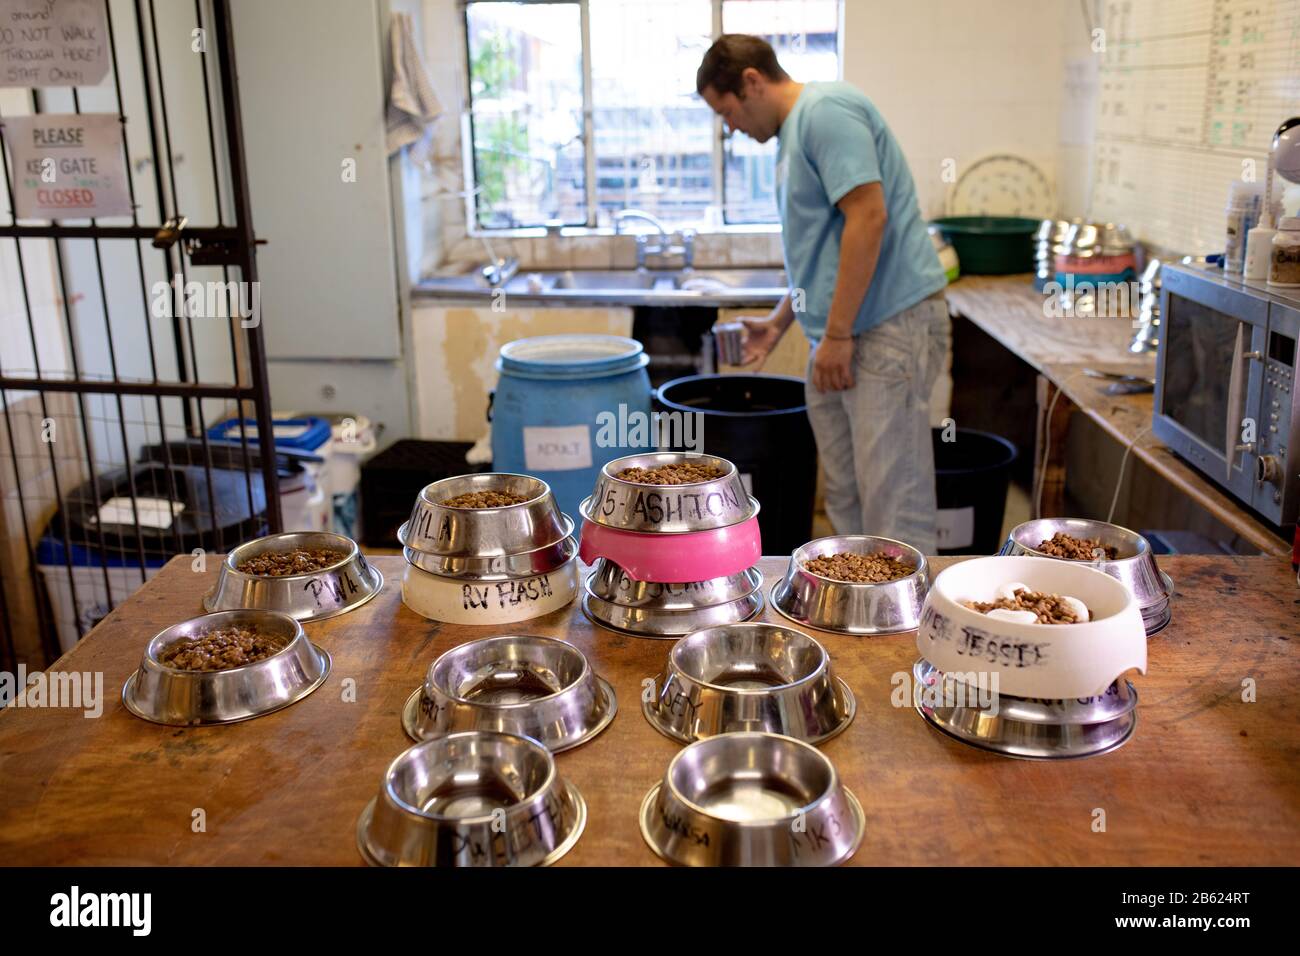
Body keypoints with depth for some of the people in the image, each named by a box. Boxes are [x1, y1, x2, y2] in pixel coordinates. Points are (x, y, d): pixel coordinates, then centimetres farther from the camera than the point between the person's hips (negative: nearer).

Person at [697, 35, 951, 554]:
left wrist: (837, 334, -19)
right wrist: (779, 321, 29)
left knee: (894, 507, -7)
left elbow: (868, 217, -20)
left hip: (890, 327, -10)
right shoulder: (793, 132, 20)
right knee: (846, 500, 12)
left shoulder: (825, 111, -10)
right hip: (838, 337, 10)